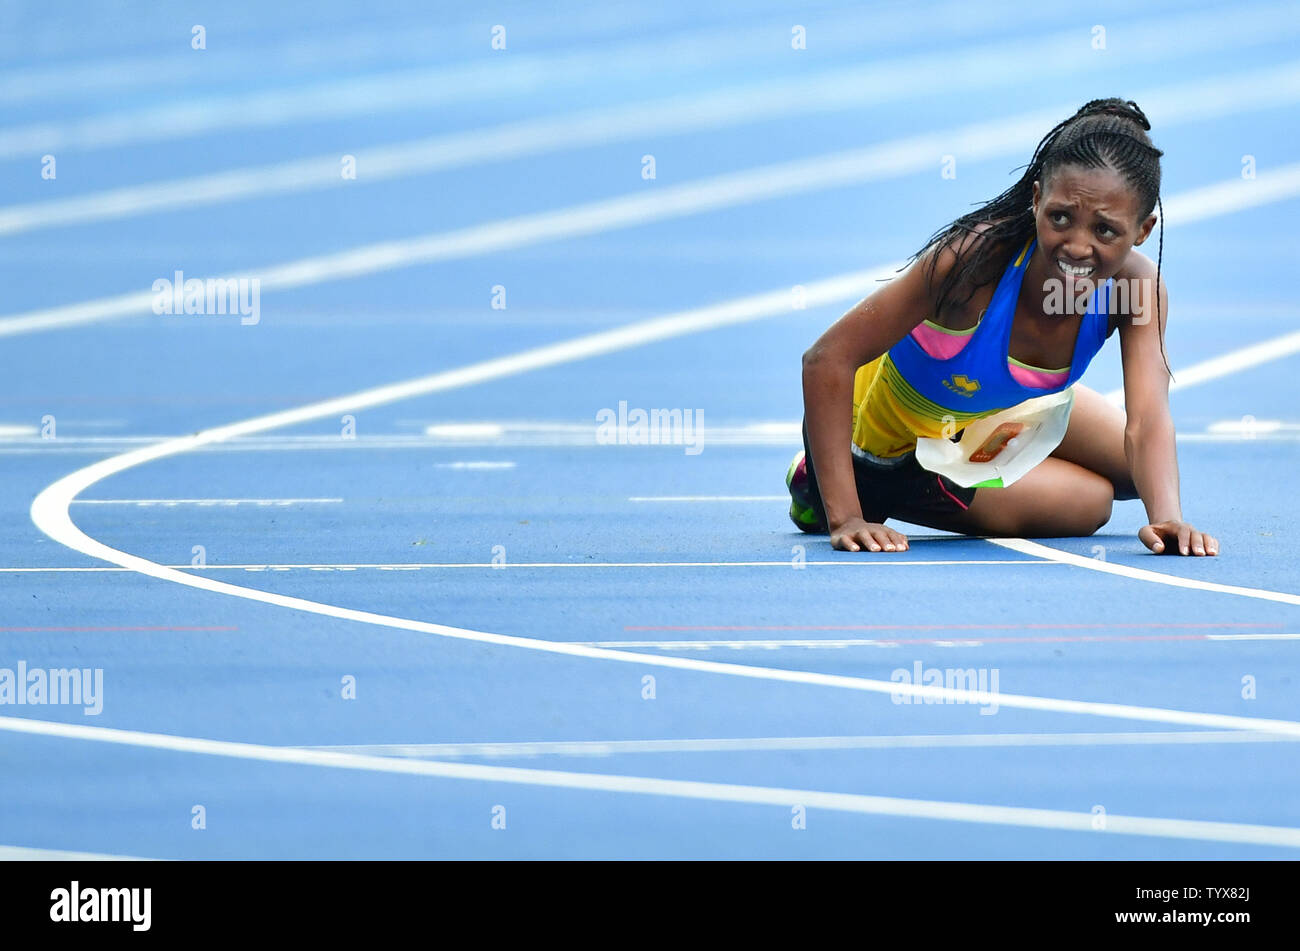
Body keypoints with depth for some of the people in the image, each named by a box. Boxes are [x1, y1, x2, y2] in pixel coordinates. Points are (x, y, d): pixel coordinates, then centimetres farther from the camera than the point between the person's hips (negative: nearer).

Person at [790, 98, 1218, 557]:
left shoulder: (1137, 285, -26)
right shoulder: (976, 259, -40)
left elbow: (1148, 421, -33)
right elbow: (829, 359, -38)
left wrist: (1167, 519, -55)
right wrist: (844, 518, -42)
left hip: (1002, 406, 6)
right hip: (885, 446, -6)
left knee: (1139, 471, 13)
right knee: (1089, 501, -8)